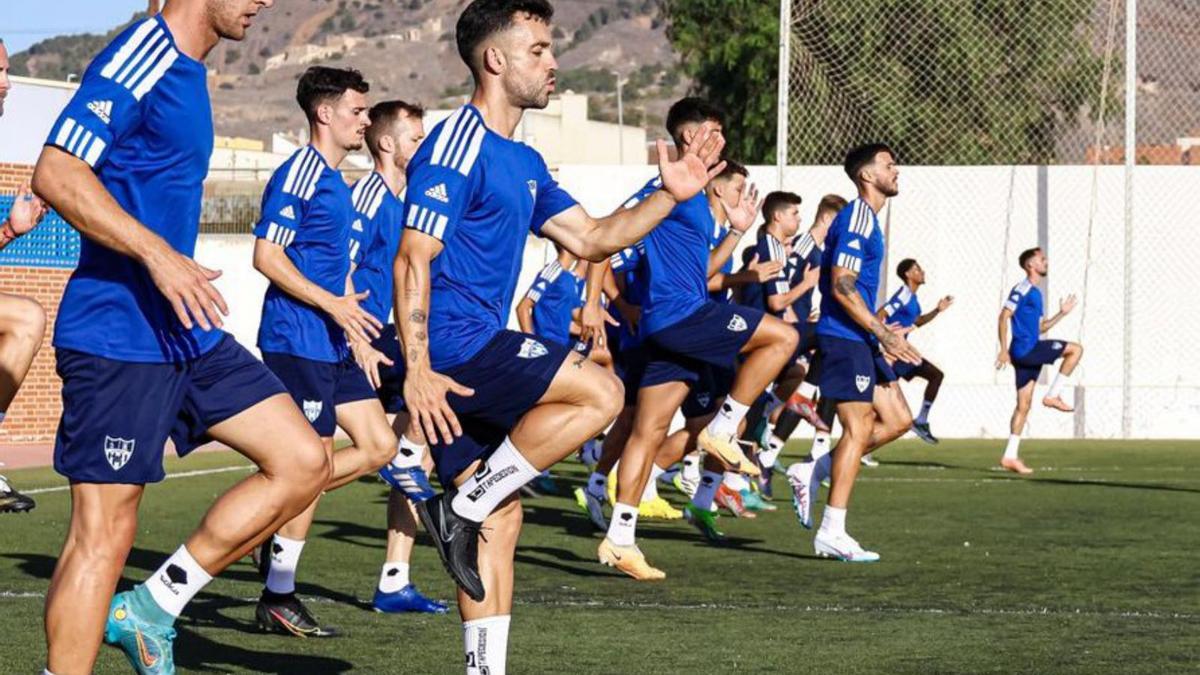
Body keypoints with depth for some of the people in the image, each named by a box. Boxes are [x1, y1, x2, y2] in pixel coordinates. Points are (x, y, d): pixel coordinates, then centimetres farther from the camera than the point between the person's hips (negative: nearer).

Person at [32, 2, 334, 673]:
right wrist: (159, 255, -29)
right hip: (116, 336, -9)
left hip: (187, 335, 9)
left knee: (304, 461, 5)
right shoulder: (138, 58, -14)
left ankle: (150, 611, 11)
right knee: (105, 531, -7)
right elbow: (56, 174, -23)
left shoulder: (189, 71, 16)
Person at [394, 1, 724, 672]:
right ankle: (460, 509, -13)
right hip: (452, 347, -10)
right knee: (600, 392, -17)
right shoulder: (457, 145, -11)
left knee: (502, 518, 6)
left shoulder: (525, 164, 19)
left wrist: (670, 196, 12)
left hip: (480, 350, 10)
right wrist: (418, 370, -23)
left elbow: (590, 239, 24)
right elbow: (413, 259, -16)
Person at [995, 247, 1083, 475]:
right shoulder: (1023, 289, -7)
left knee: (1023, 405, 7)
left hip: (1029, 353, 9)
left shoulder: (1035, 293, 21)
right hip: (1024, 349, -9)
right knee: (1076, 349, -8)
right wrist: (1004, 350, -20)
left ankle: (1010, 456, 7)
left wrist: (1062, 314, 19)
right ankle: (1053, 395, -6)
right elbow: (1004, 316, -15)